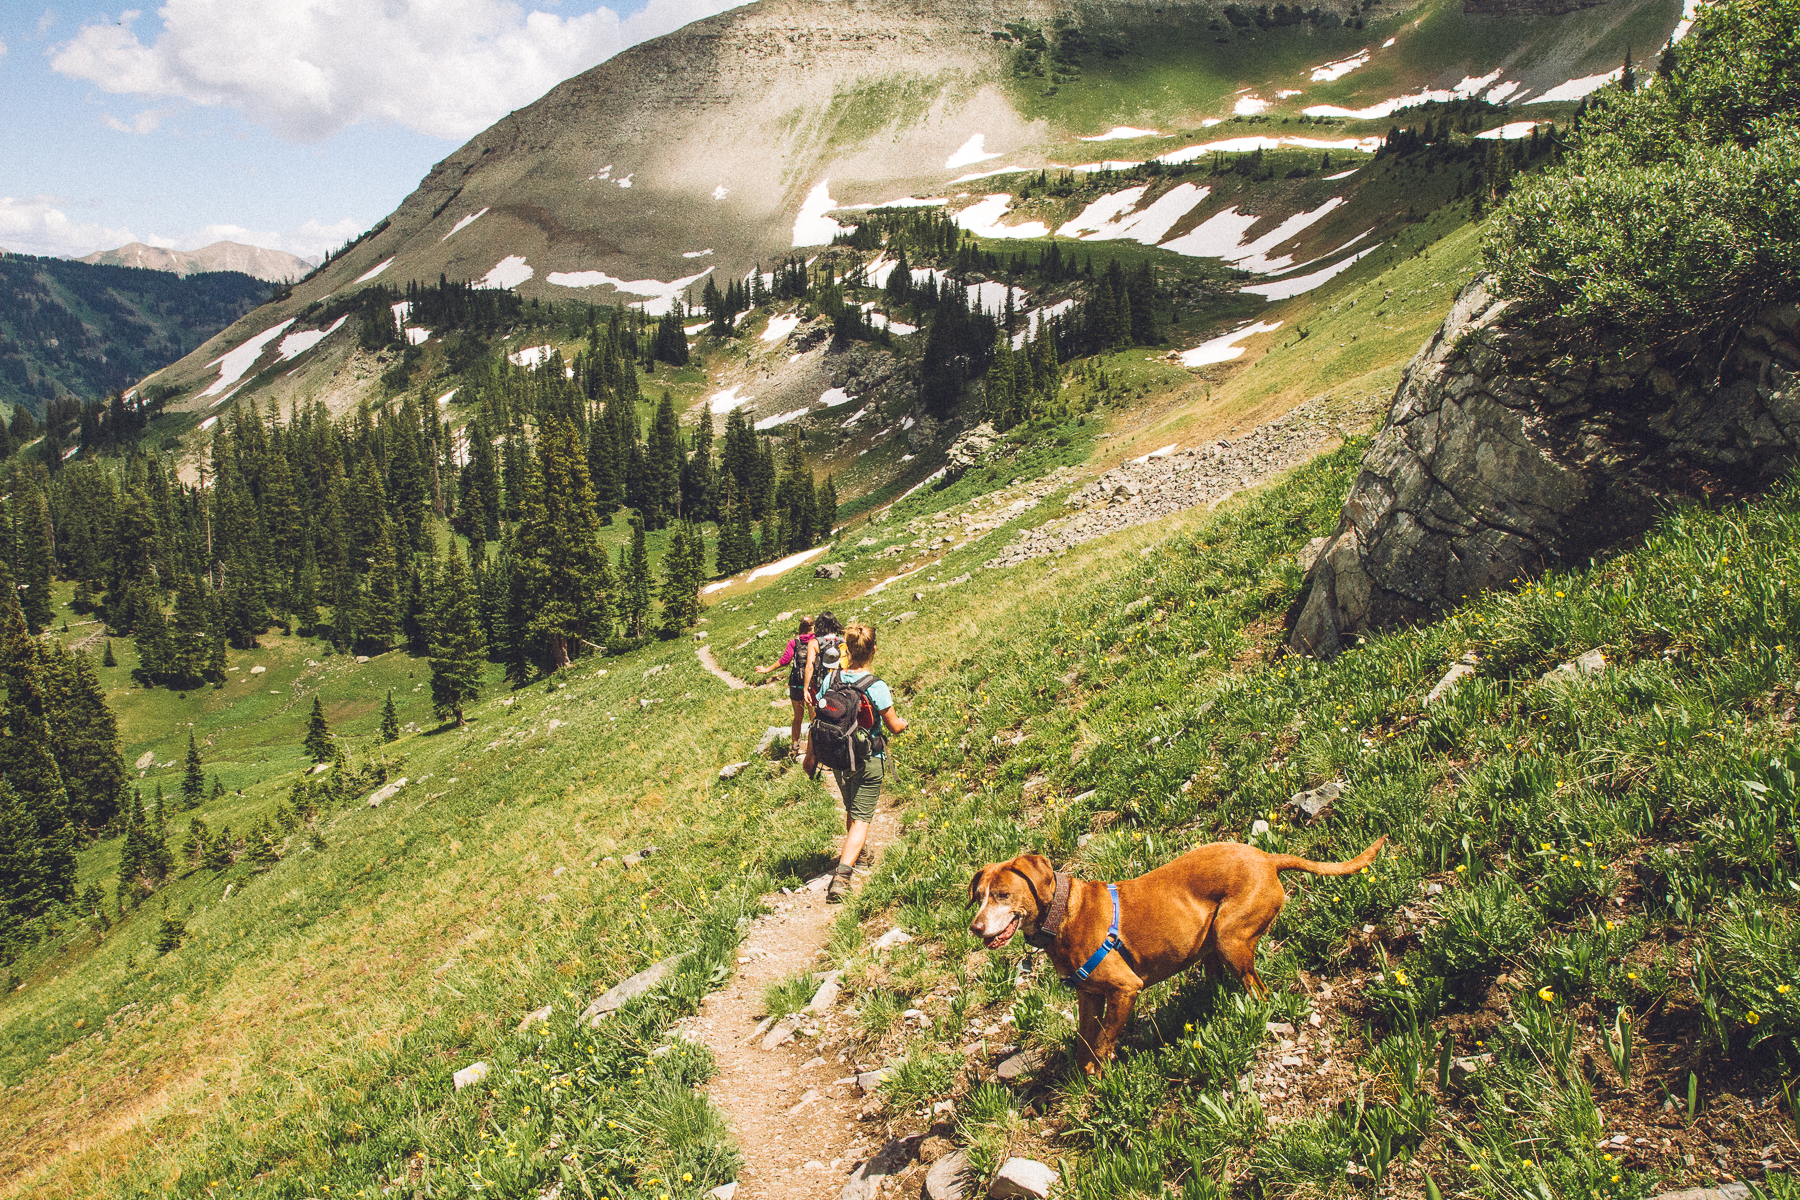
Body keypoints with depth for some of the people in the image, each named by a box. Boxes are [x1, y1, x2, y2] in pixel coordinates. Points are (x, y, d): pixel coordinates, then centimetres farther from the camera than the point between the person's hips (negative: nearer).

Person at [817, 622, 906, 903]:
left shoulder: (829, 679, -8)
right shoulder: (876, 687, -20)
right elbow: (894, 727, -11)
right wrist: (903, 721, 13)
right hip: (868, 761, -5)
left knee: (851, 810, 26)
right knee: (861, 818, 0)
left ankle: (856, 854, 47)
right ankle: (842, 873, -16)